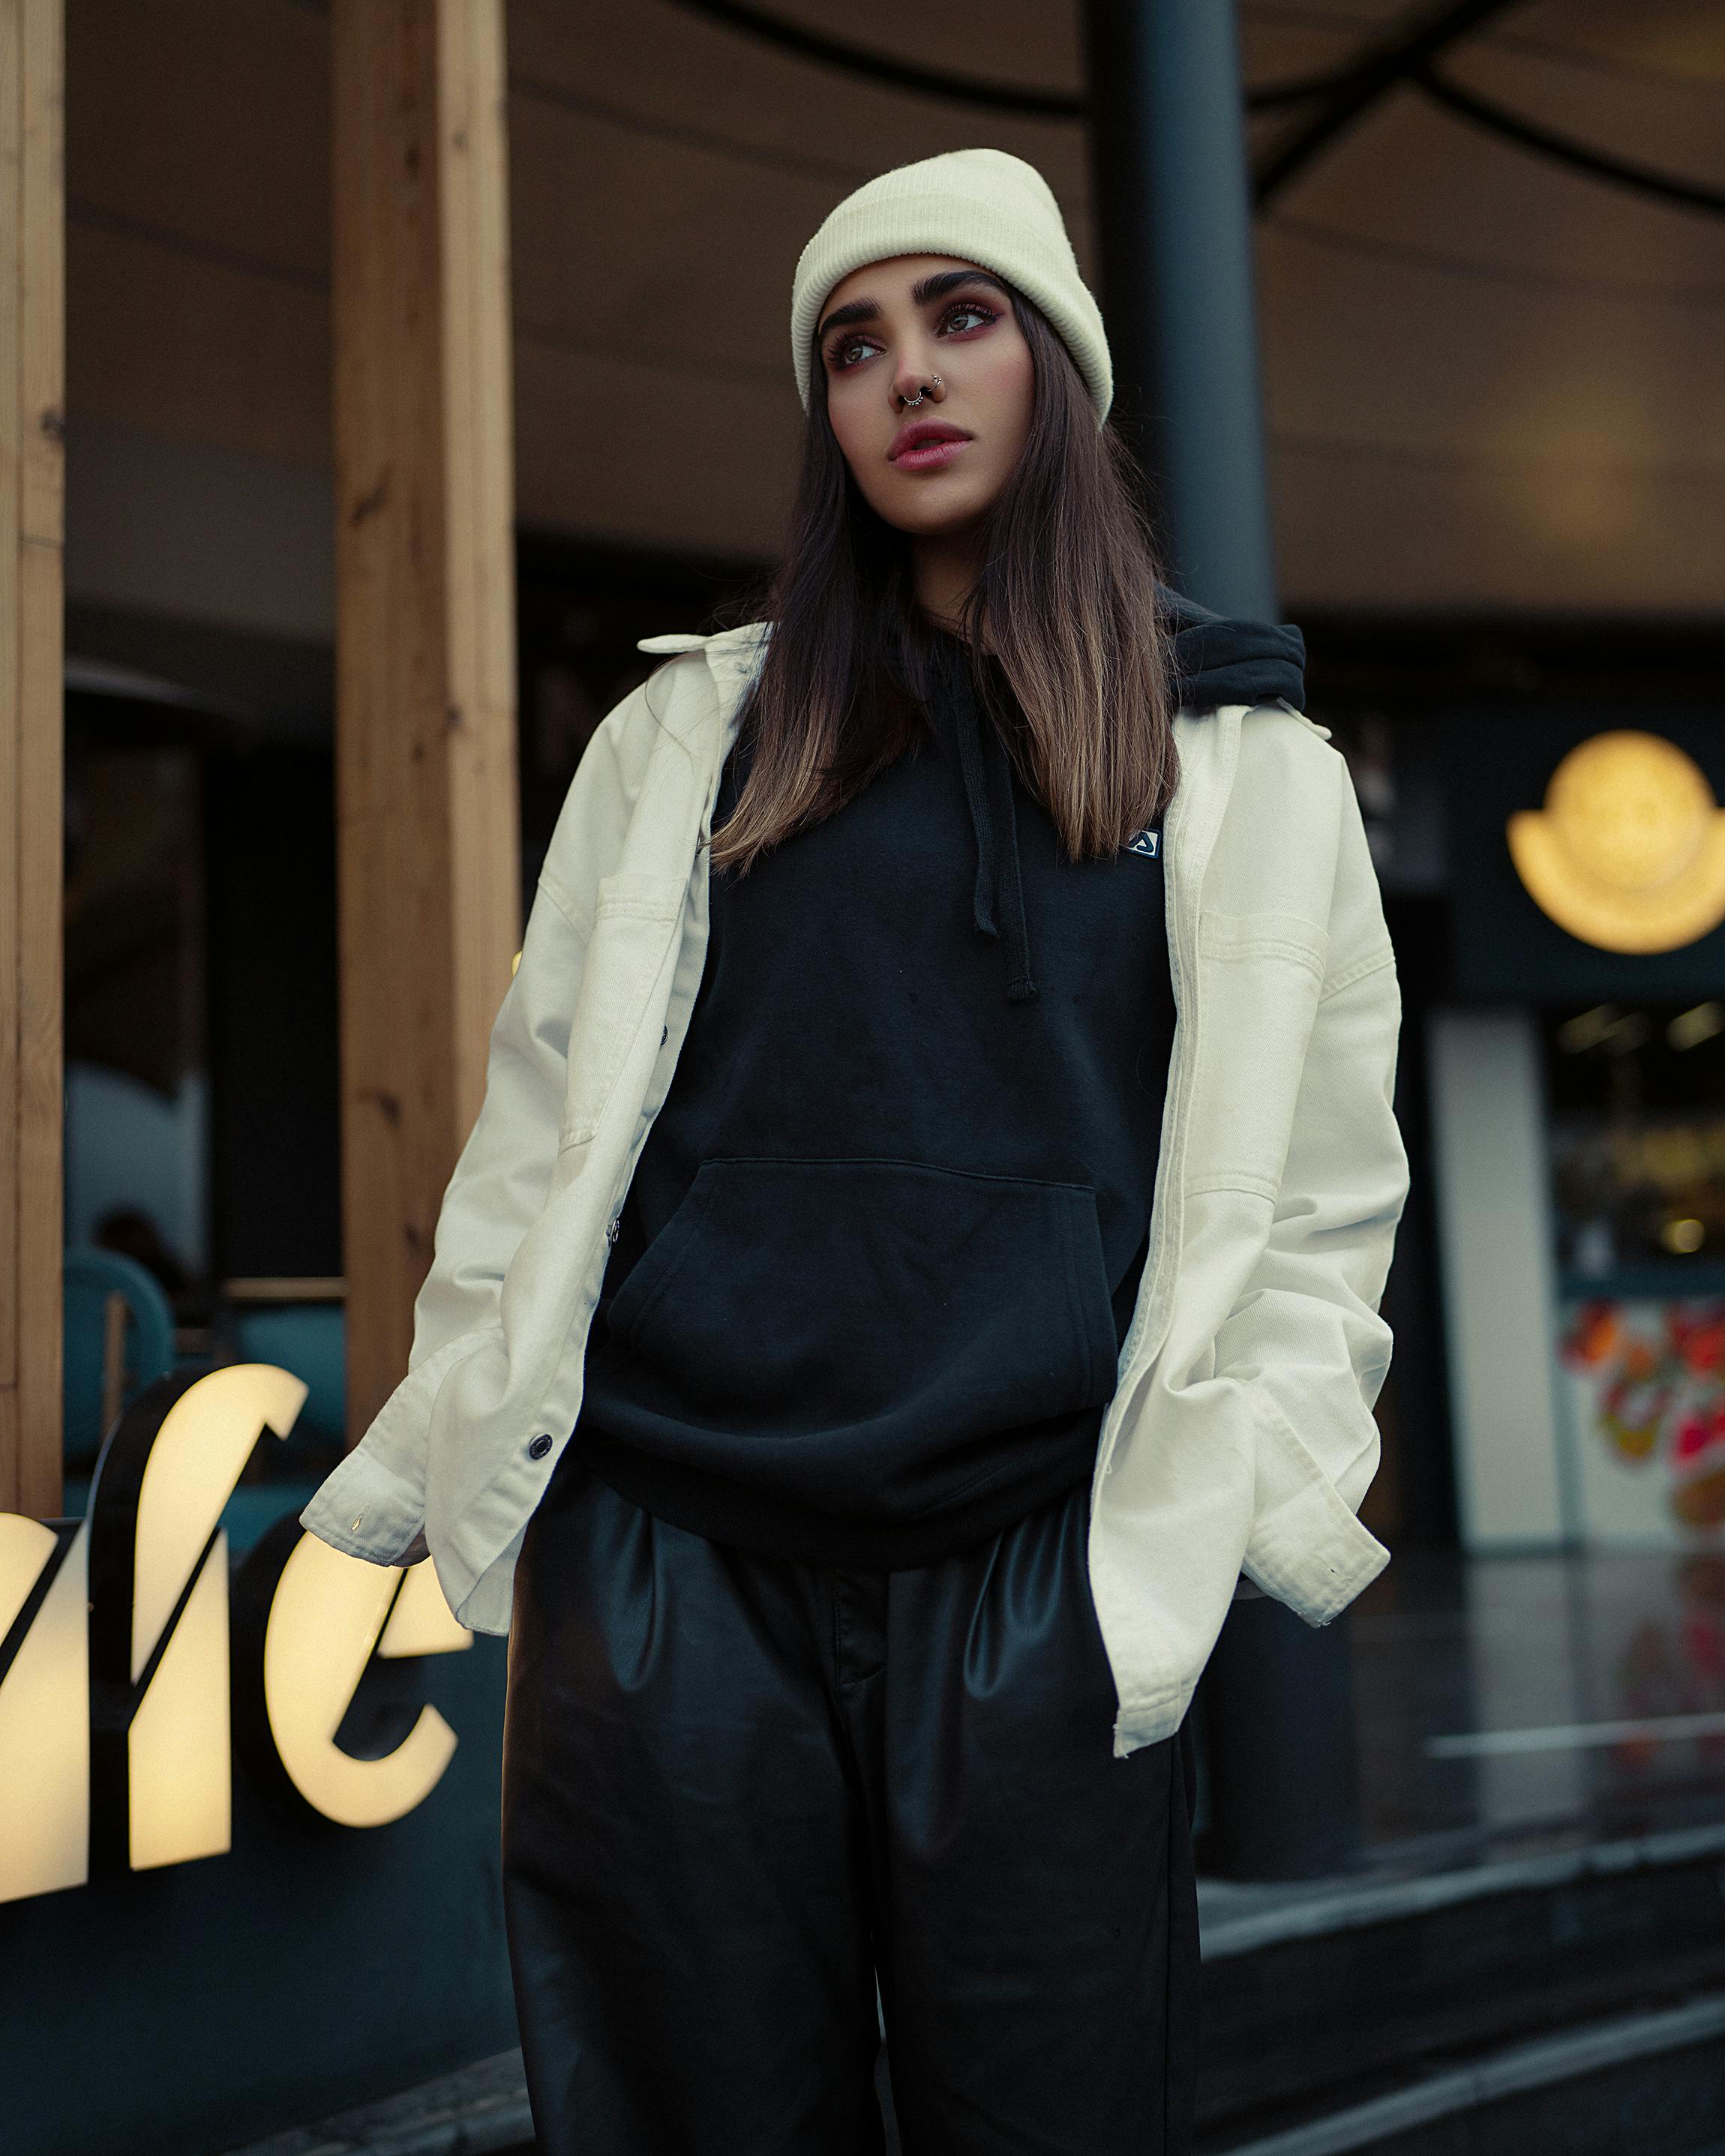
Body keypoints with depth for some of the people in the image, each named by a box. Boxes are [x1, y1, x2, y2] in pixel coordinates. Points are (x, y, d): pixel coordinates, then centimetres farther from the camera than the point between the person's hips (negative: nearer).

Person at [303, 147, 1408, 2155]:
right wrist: (459, 1468, 6)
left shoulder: (1241, 761, 9)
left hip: (1041, 1580, -1)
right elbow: (541, 1122, 10)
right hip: (666, 1560, 2)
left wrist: (1248, 1490, -5)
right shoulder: (692, 731, 12)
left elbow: (1320, 1184, 7)